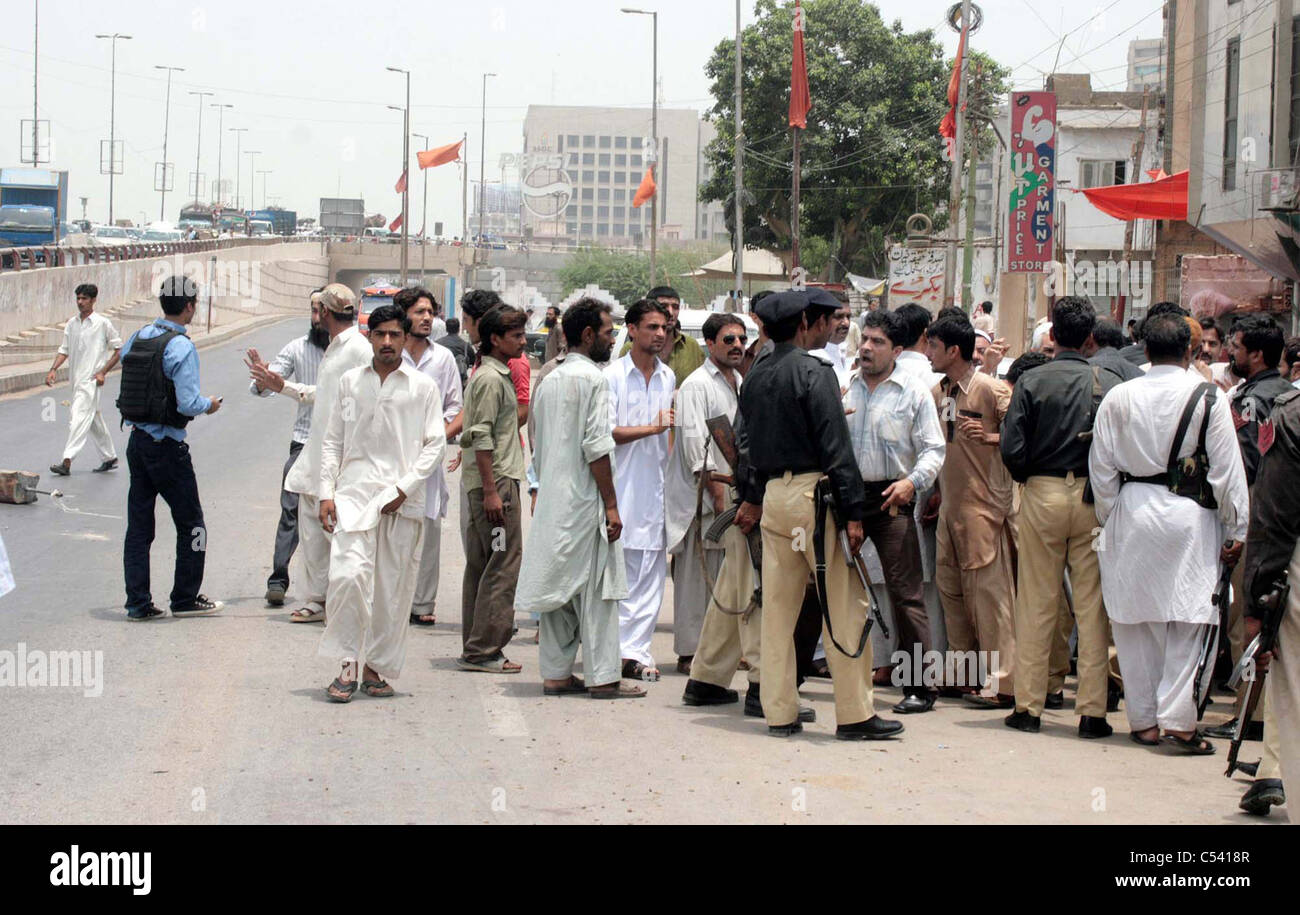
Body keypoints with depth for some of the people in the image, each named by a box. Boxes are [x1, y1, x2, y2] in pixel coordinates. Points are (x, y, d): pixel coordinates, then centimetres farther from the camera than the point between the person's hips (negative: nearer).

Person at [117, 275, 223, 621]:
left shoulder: (136, 339, 5)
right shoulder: (181, 346, -17)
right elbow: (188, 404, -20)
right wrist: (209, 405, -1)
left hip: (136, 440, 7)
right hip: (167, 446, -7)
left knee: (138, 524, 10)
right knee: (191, 524, 8)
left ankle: (137, 602, 11)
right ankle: (185, 598, 13)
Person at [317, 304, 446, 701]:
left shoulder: (423, 387, 5)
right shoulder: (350, 382, 11)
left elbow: (435, 444, 3)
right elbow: (333, 440, 13)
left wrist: (405, 488, -8)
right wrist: (326, 493, 4)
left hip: (402, 500, 0)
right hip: (354, 492, 0)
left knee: (393, 586, 2)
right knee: (348, 574, -16)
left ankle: (377, 667, 14)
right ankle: (348, 664, -7)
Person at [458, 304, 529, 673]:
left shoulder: (495, 375, 18)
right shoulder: (491, 379, -13)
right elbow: (482, 437, -19)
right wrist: (491, 490, -21)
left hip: (489, 481, 11)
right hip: (495, 480, -11)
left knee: (482, 564, 12)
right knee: (503, 563, -9)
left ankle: (476, 648, 17)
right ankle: (484, 650, -9)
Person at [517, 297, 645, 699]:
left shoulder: (549, 381, 15)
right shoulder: (591, 378, -11)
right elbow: (597, 447, -16)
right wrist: (611, 505, -15)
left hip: (551, 499, 8)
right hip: (584, 500, -8)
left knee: (558, 587, 9)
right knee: (595, 590, -4)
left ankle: (555, 674, 11)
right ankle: (603, 677, -3)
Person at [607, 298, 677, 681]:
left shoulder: (669, 377, 14)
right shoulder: (613, 375, -3)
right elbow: (606, 432, -10)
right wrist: (654, 427, -13)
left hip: (656, 486, 5)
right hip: (621, 487, -5)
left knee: (651, 573, 0)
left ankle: (633, 649, 2)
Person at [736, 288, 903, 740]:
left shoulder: (755, 375, 11)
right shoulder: (813, 371, -12)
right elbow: (835, 445, -15)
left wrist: (751, 497, 29)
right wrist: (853, 512, -15)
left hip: (773, 497, 8)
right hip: (813, 494, -8)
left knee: (778, 605, 10)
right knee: (845, 606, -2)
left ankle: (779, 713, 13)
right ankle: (854, 714, -1)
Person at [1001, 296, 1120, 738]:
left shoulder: (1033, 381, -5)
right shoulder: (1110, 385, -5)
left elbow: (1012, 449, -9)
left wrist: (1029, 479, 9)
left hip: (1043, 495, 0)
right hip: (1094, 499, 0)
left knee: (1036, 605, 7)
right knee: (1092, 606, 5)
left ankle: (1028, 706, 11)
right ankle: (1092, 710, 5)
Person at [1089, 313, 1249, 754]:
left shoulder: (1118, 398, 2)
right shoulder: (1208, 397, -6)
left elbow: (1102, 467, 5)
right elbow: (1227, 469, -4)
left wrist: (1108, 520, 16)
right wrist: (1236, 530, 3)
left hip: (1132, 509, 3)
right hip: (1190, 517, -3)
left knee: (1135, 618, 10)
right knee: (1191, 618, 1)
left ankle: (1143, 720, 14)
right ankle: (1178, 719, -6)